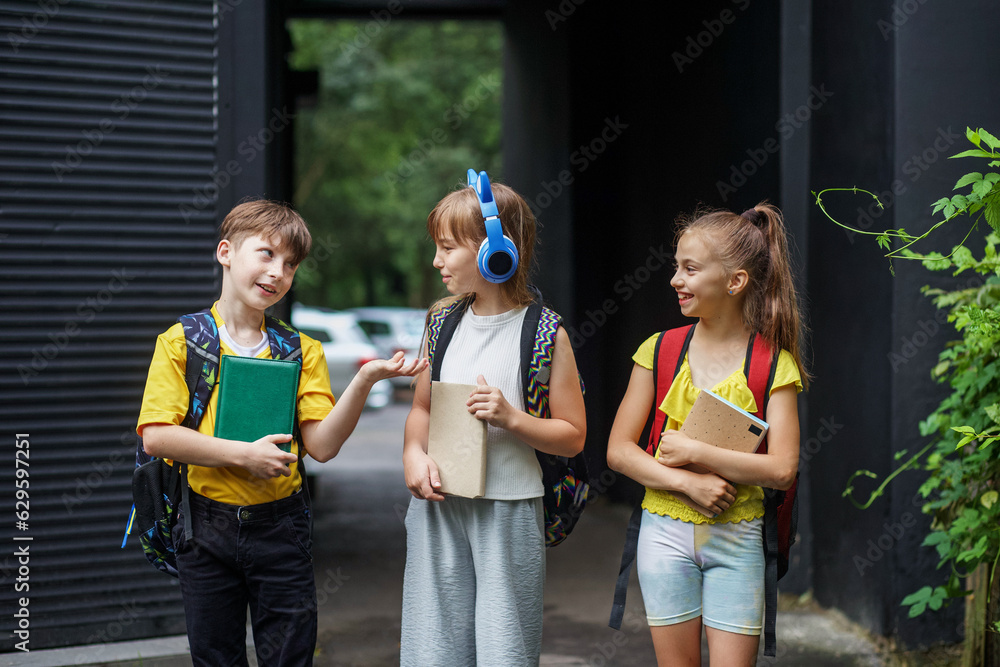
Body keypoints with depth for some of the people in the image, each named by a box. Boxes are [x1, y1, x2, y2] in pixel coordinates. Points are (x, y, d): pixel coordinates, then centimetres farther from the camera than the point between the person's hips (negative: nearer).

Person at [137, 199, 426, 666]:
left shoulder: (302, 351, 6)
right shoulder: (181, 342, -1)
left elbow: (322, 445, -4)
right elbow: (156, 437, -10)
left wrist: (362, 382, -17)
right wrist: (242, 455, -15)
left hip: (280, 527, 2)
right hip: (206, 526, -1)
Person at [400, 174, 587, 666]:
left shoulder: (545, 334, -7)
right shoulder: (444, 321, 6)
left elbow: (573, 436, -2)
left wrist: (512, 418, -18)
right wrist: (414, 454, -5)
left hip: (509, 511, -4)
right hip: (439, 504, 4)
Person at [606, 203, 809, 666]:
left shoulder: (773, 363, -5)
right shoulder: (660, 350, 1)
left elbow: (782, 470, -14)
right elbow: (619, 450, -2)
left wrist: (694, 452, -17)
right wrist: (687, 482, -15)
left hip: (736, 540, -2)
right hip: (665, 532, 2)